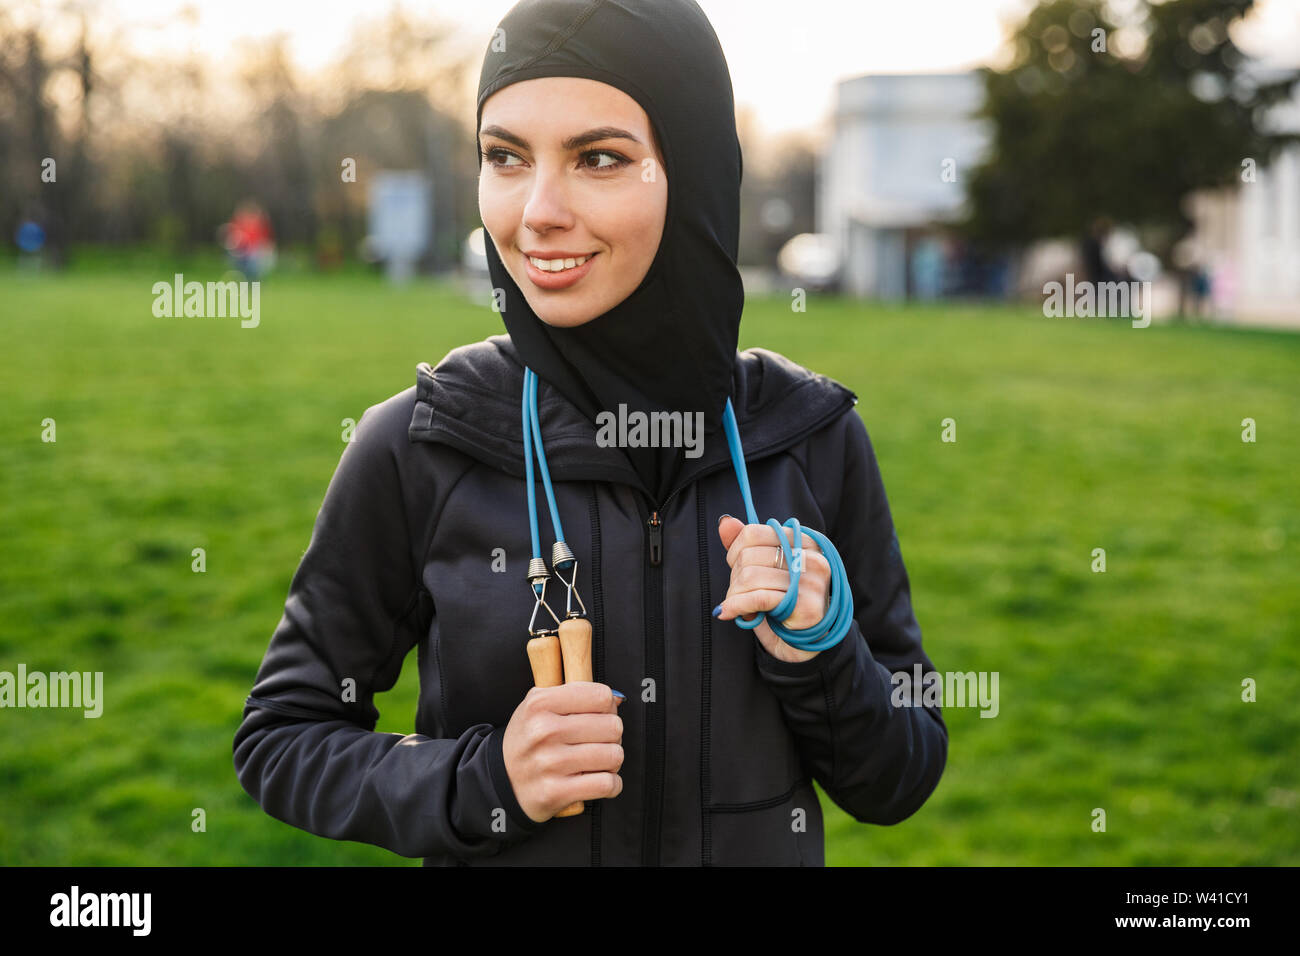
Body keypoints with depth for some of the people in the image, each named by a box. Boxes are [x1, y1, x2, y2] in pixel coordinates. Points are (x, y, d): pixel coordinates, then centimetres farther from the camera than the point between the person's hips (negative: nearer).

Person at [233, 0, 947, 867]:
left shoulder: (812, 438, -11)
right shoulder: (416, 449, -15)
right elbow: (280, 740, -7)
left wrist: (820, 660, -22)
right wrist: (485, 779, -21)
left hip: (765, 845, 1)